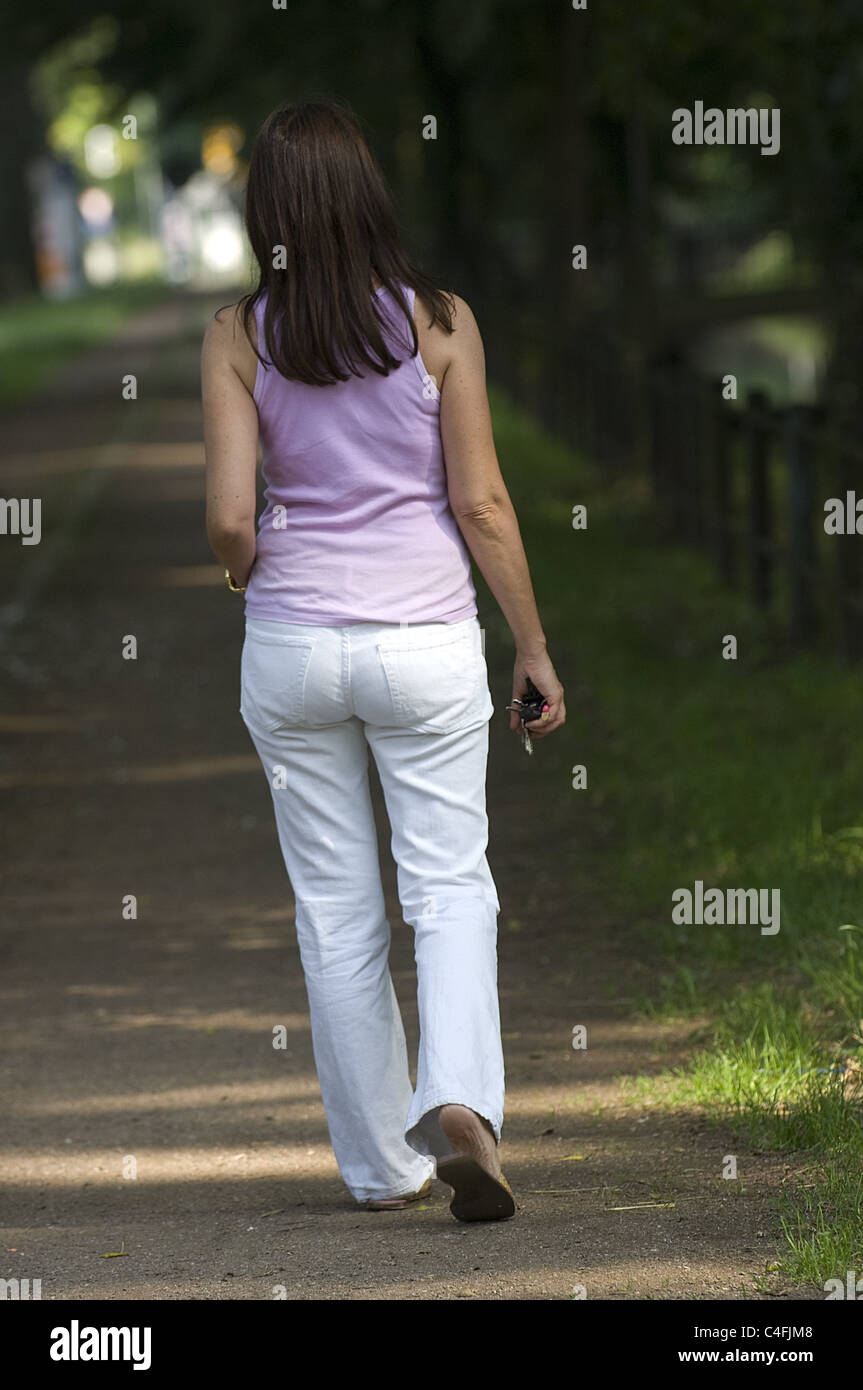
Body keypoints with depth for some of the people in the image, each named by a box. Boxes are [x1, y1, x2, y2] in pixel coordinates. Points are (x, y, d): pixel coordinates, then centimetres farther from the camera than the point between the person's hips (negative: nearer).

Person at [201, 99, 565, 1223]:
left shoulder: (238, 337, -5)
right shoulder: (438, 321, -7)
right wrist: (534, 646, 4)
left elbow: (230, 519, -9)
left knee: (336, 908, 11)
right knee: (451, 886, 8)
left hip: (292, 644, 1)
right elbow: (482, 504, -6)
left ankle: (379, 1164, 18)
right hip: (426, 638, -1)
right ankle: (458, 1104, -16)